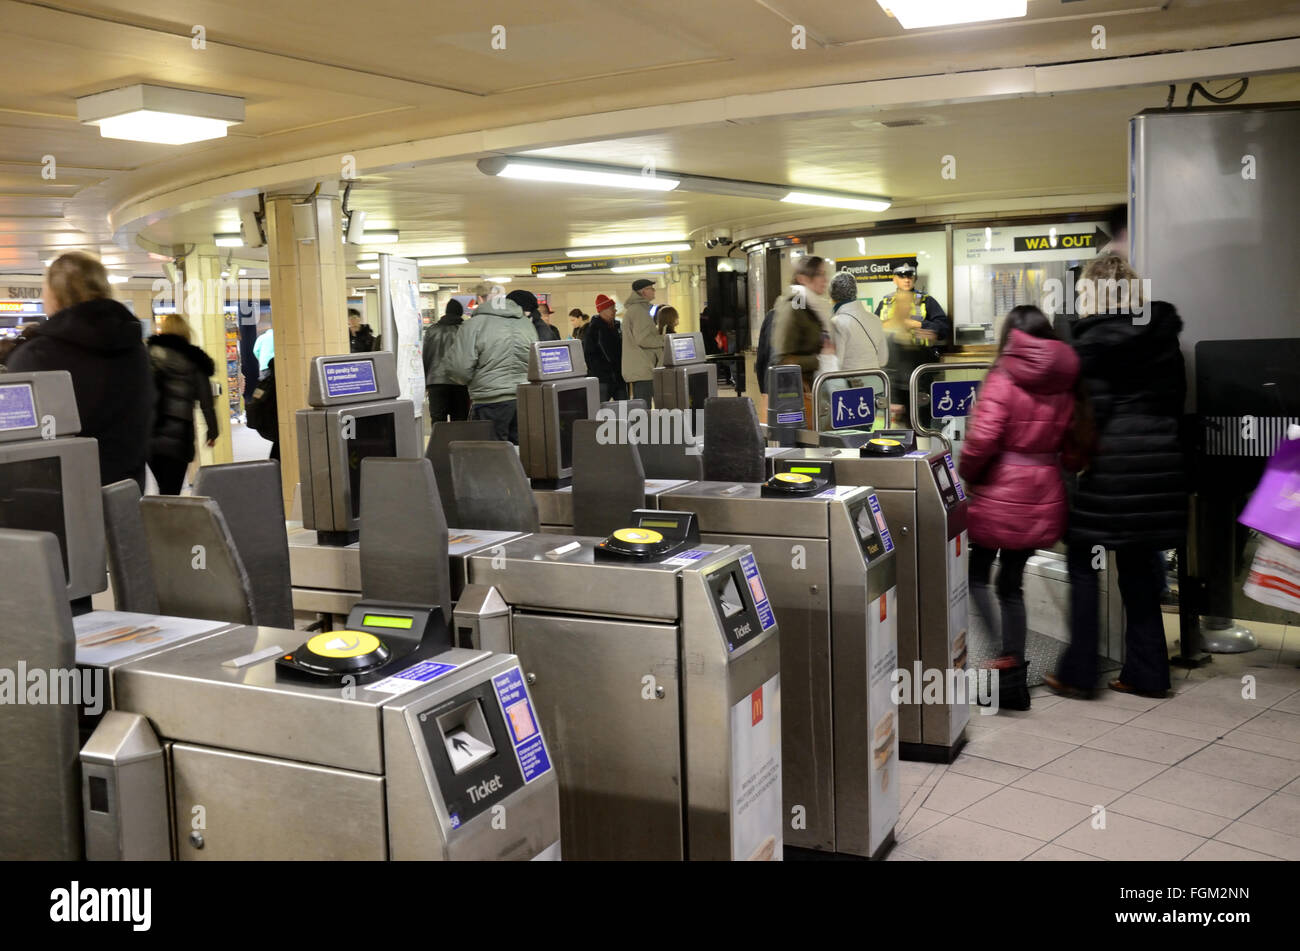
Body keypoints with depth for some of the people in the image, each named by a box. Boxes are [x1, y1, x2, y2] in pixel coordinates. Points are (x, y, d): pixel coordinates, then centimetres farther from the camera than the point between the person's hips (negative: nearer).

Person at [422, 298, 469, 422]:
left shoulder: (432, 330, 8)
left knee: (437, 421, 0)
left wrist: (425, 382, 15)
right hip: (460, 382, 0)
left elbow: (425, 357, 9)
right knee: (460, 420, 5)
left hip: (436, 381, 1)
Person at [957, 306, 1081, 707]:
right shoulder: (1064, 385, 6)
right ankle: (1014, 676, 17)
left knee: (977, 577, 11)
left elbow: (982, 439, -20)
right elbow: (1074, 452, 9)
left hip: (1001, 493, -5)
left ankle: (1003, 657, -2)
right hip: (1043, 497, 6)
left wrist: (967, 473, -4)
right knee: (1011, 583, 15)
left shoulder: (1003, 379, -11)